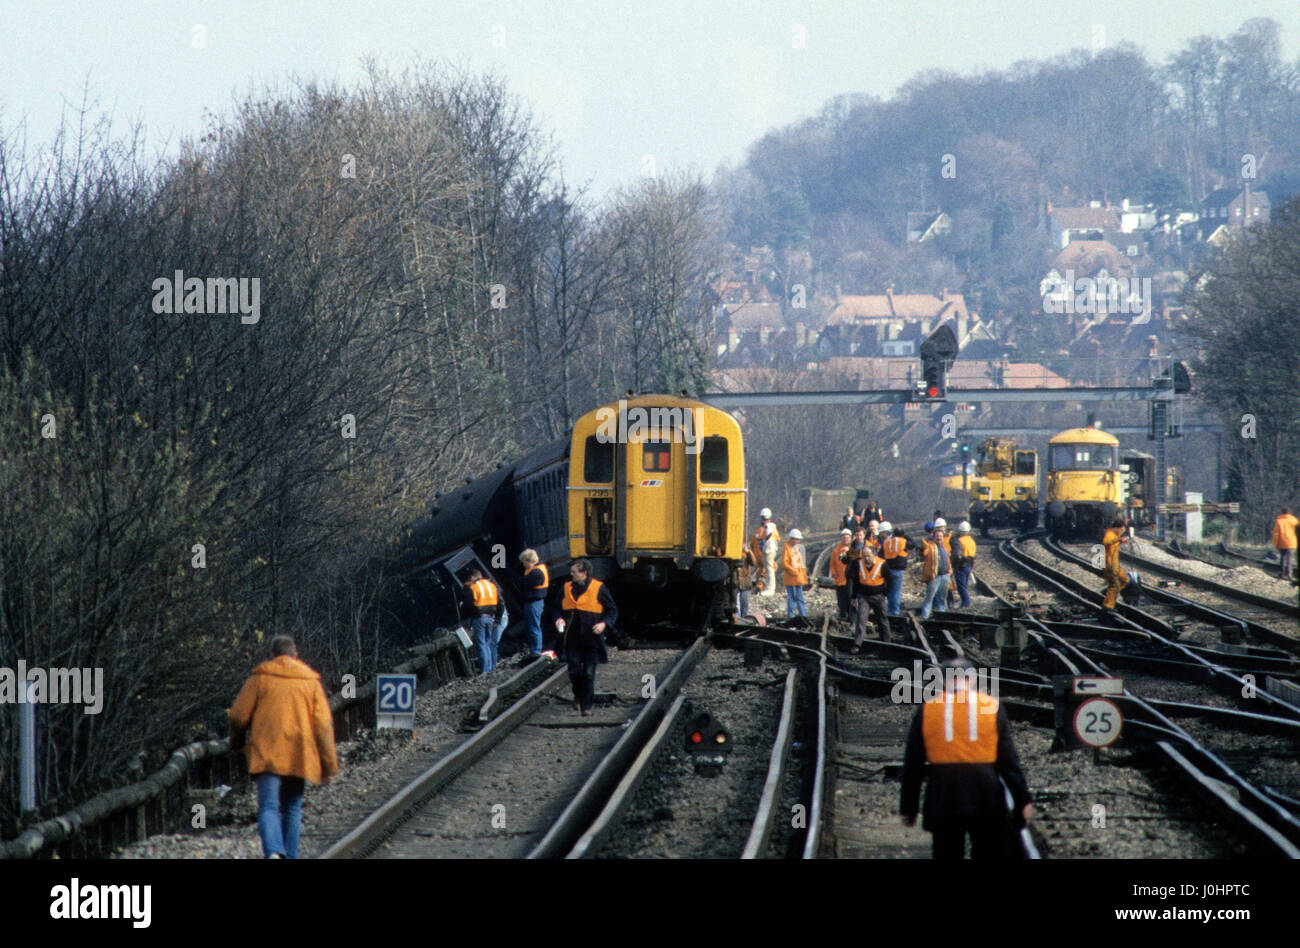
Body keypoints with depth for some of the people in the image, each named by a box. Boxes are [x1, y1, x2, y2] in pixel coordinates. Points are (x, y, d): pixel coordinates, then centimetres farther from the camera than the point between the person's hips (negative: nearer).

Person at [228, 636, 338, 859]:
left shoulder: (260, 678, 3)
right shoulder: (311, 682, 7)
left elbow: (238, 715, 2)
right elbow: (323, 725, 4)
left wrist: (237, 741, 23)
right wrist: (329, 765, 7)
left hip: (266, 756, -2)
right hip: (298, 757, 2)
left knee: (268, 807, -8)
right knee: (292, 809, 14)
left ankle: (273, 852, -31)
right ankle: (290, 856, 10)